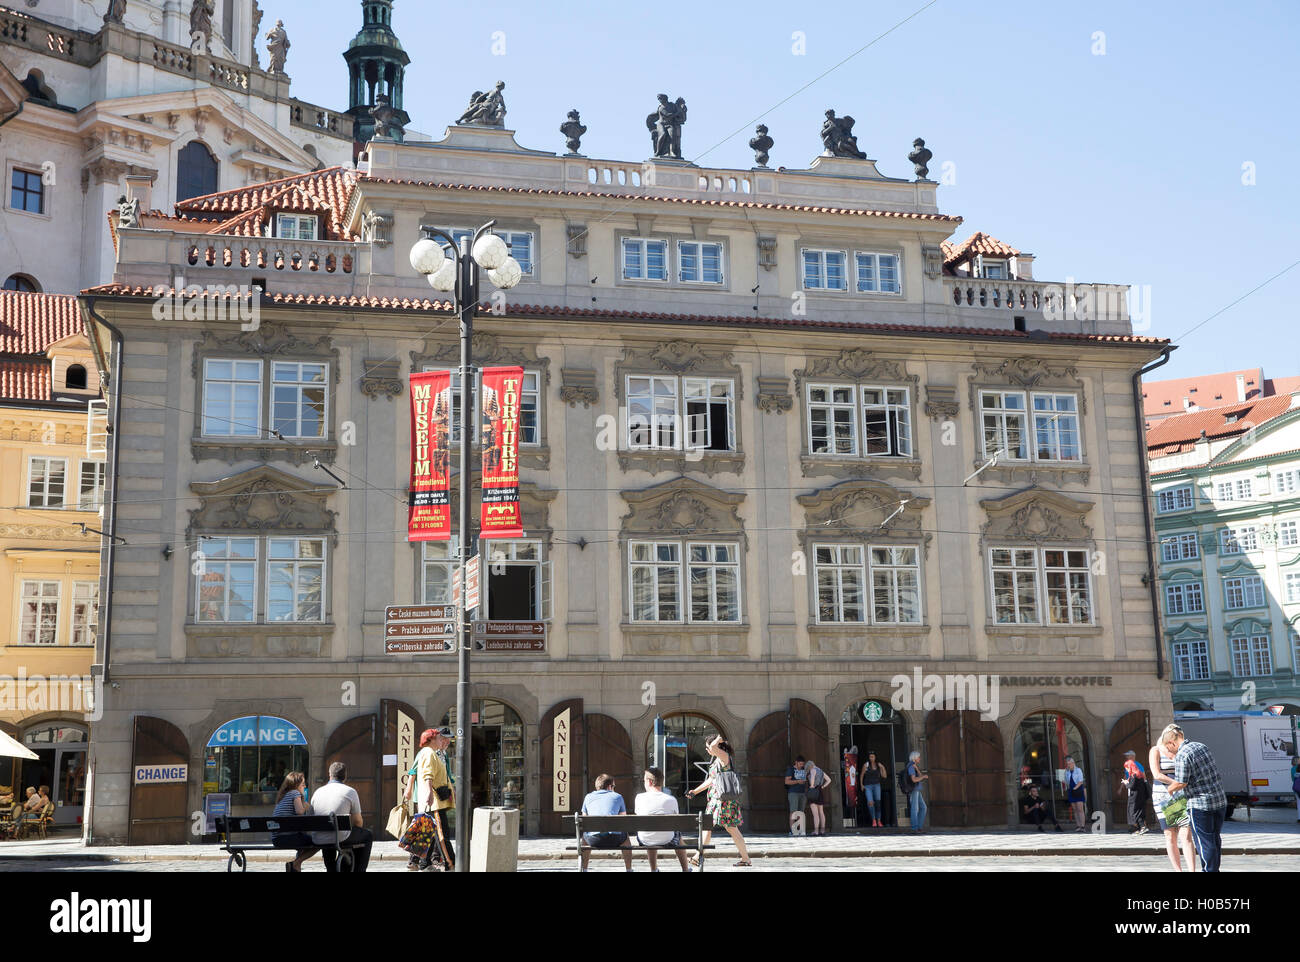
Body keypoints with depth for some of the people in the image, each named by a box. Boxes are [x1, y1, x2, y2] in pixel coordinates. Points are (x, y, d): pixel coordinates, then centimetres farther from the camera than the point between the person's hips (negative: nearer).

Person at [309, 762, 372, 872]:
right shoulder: (350, 791, 0)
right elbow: (358, 822, 3)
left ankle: (331, 869, 37)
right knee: (367, 835, 21)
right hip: (340, 839, -4)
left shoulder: (318, 792, 11)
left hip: (318, 841, 4)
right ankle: (358, 870, 20)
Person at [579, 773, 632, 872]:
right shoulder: (617, 796, 14)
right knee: (625, 836, 33)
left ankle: (584, 869, 34)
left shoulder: (588, 797, 18)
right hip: (614, 839, -1)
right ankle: (629, 869, 34)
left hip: (594, 839, 1)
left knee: (584, 835, 36)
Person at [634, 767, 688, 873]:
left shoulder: (639, 797, -10)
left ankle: (654, 869, 44)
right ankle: (685, 869, 44)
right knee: (678, 834, 33)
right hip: (667, 840, 0)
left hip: (645, 841, 1)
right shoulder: (671, 800, -10)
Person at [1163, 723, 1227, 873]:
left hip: (1200, 804, -8)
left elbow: (1181, 783, -16)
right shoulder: (1201, 746, 9)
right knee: (1215, 838, 16)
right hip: (1220, 799, 8)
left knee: (1204, 841, 1)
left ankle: (1209, 869, 4)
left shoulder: (1181, 756, -16)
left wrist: (1169, 790, 5)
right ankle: (1215, 868, 25)